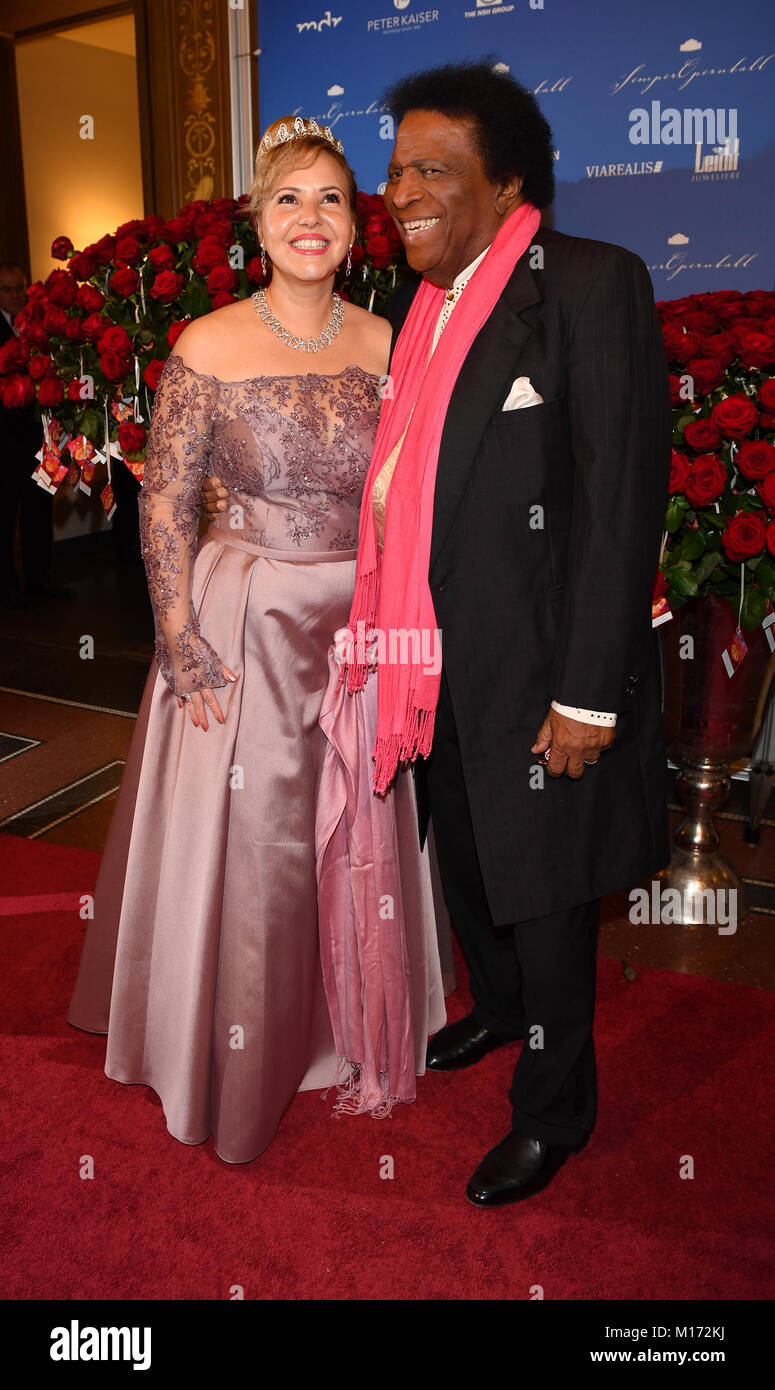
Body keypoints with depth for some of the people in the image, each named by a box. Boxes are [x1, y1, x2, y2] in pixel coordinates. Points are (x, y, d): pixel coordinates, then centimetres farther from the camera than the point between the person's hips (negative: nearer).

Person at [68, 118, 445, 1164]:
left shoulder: (381, 342, 0)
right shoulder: (207, 350, -10)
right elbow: (165, 505, -7)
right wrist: (182, 641, -10)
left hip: (363, 620, 4)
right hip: (246, 623, -3)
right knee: (245, 841, 8)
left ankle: (350, 1029, 40)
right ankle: (245, 1053, 33)